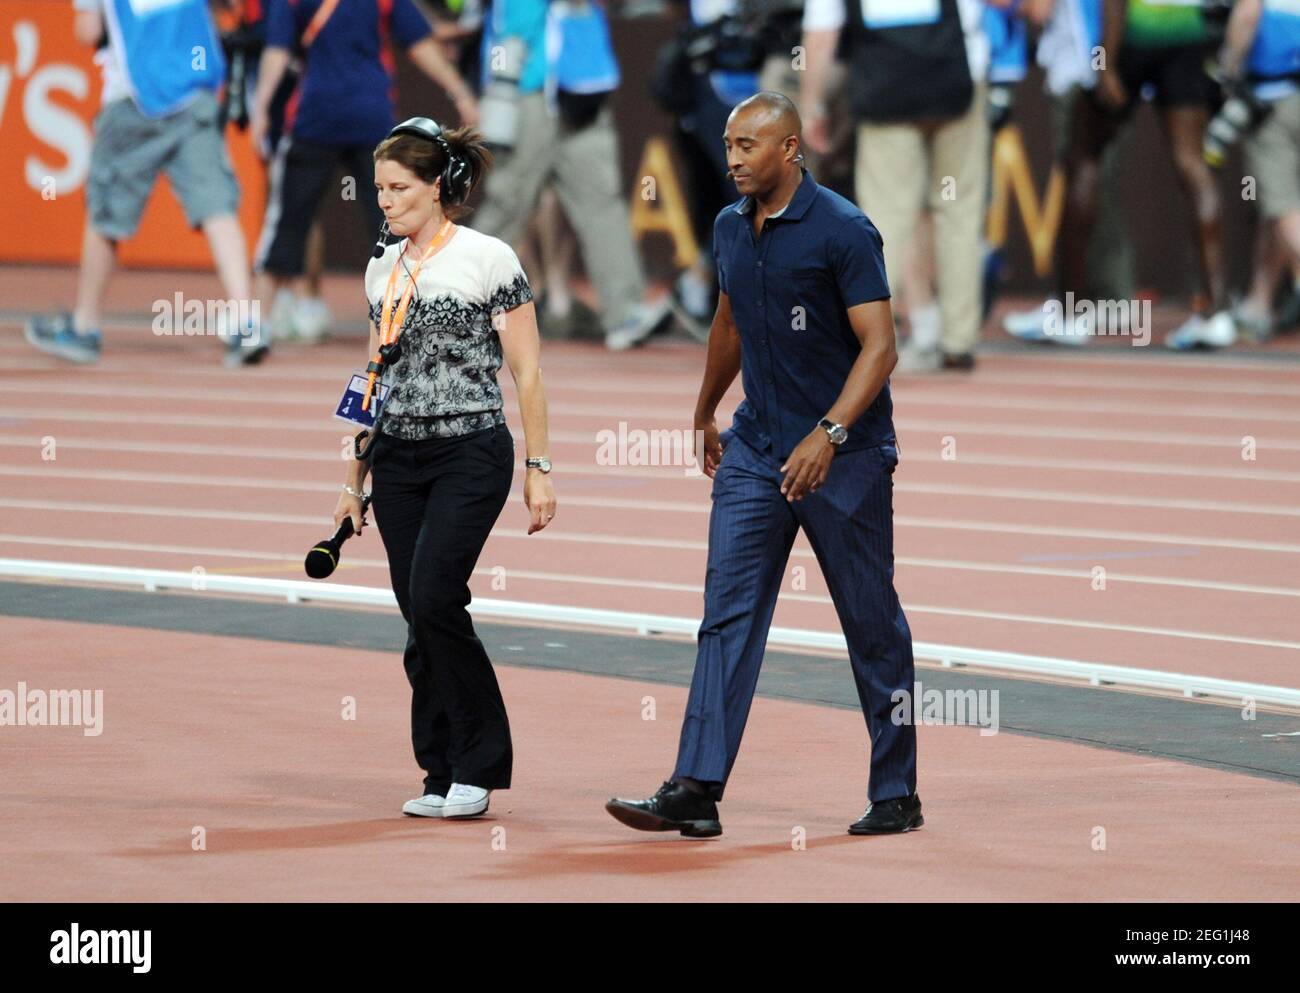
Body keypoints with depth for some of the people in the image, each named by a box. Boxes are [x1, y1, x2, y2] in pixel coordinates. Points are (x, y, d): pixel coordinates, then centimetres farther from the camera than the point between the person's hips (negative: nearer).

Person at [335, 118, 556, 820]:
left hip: (471, 453, -6)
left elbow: (527, 374, -5)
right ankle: (443, 776, 9)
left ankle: (479, 767, -6)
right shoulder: (383, 271, 12)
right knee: (420, 619, 3)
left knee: (434, 599, -18)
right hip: (397, 459, 6)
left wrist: (539, 470, -9)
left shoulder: (489, 260, -6)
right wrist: (355, 478, 17)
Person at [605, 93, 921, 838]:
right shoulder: (732, 229, 8)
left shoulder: (843, 231, -14)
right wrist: (706, 413, 34)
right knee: (728, 612, -4)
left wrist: (829, 434, -29)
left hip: (844, 455, -6)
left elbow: (879, 345, -18)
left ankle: (897, 794, 14)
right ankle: (698, 792, -10)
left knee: (872, 623, 4)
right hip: (755, 448, 6)